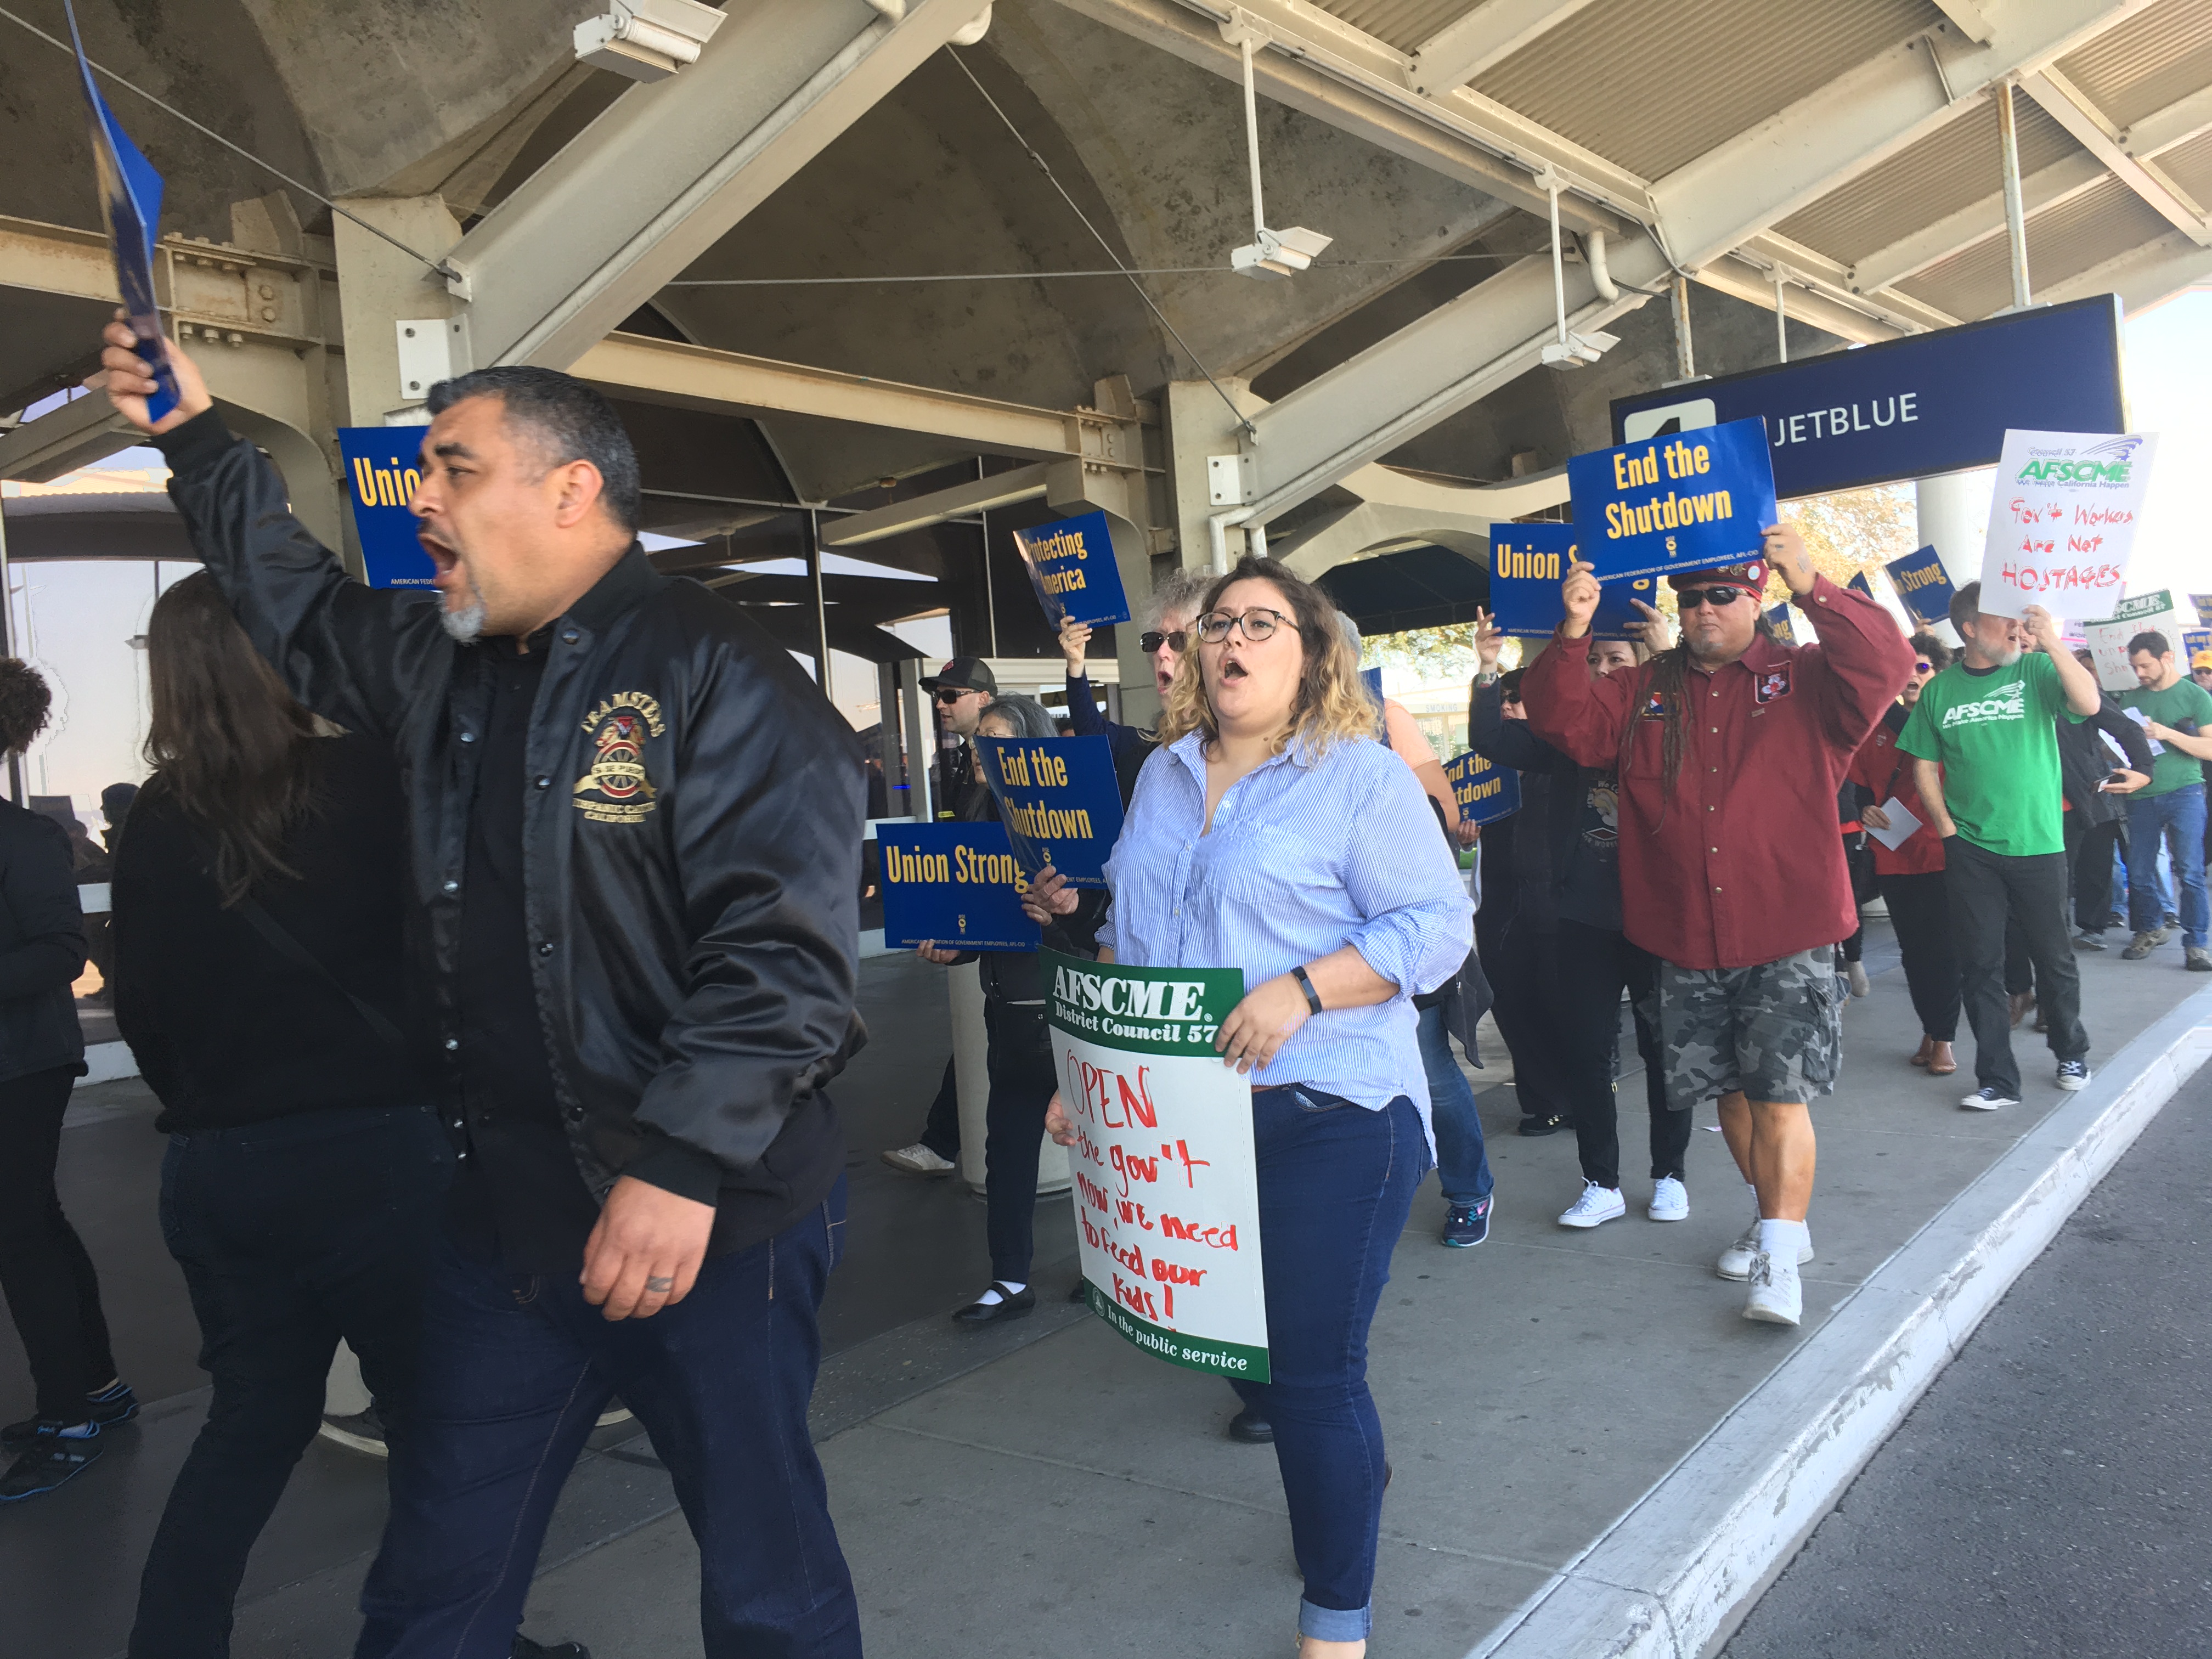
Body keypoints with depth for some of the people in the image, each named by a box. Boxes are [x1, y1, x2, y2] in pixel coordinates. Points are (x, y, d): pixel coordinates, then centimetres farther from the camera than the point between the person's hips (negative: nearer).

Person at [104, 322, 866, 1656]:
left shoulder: (717, 678, -16)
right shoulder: (443, 668, 10)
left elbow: (787, 943, -23)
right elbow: (303, 611, 31)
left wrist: (682, 1167, -28)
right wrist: (200, 440, 26)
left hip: (718, 1223, -7)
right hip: (509, 1216, 8)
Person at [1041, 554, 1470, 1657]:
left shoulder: (1360, 774, -6)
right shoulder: (1164, 775, 13)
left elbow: (1437, 927, -12)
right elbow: (1124, 939, 19)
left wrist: (1300, 990, -23)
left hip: (1326, 1118, -6)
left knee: (1314, 1372, 0)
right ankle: (1345, 1473, 46)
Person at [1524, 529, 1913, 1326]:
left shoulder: (1804, 678, 1)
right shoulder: (1642, 693, 11)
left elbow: (1885, 665, -15)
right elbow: (1564, 722, 1)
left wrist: (1811, 587, -26)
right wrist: (1572, 635, -14)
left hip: (1788, 939, -4)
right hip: (1685, 942, 4)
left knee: (1779, 1095, -6)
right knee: (1728, 1091, 14)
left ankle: (1779, 1261, 1)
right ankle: (1780, 1222, 33)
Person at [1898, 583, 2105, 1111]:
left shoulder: (2036, 670, -2)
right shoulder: (1940, 690, 4)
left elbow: (2089, 704, -20)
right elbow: (1925, 766, 8)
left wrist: (2052, 642, -27)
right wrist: (1946, 827, -2)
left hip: (2038, 844, -1)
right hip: (1969, 849, 1)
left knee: (2053, 955, 11)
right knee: (1980, 963, 3)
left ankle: (2072, 1053, 35)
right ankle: (1997, 1080, 11)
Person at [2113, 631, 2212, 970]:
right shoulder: (2130, 699, 12)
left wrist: (2168, 734, -17)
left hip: (2184, 792, -3)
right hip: (2142, 795, 4)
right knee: (2138, 873, 5)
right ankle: (2150, 930, 25)